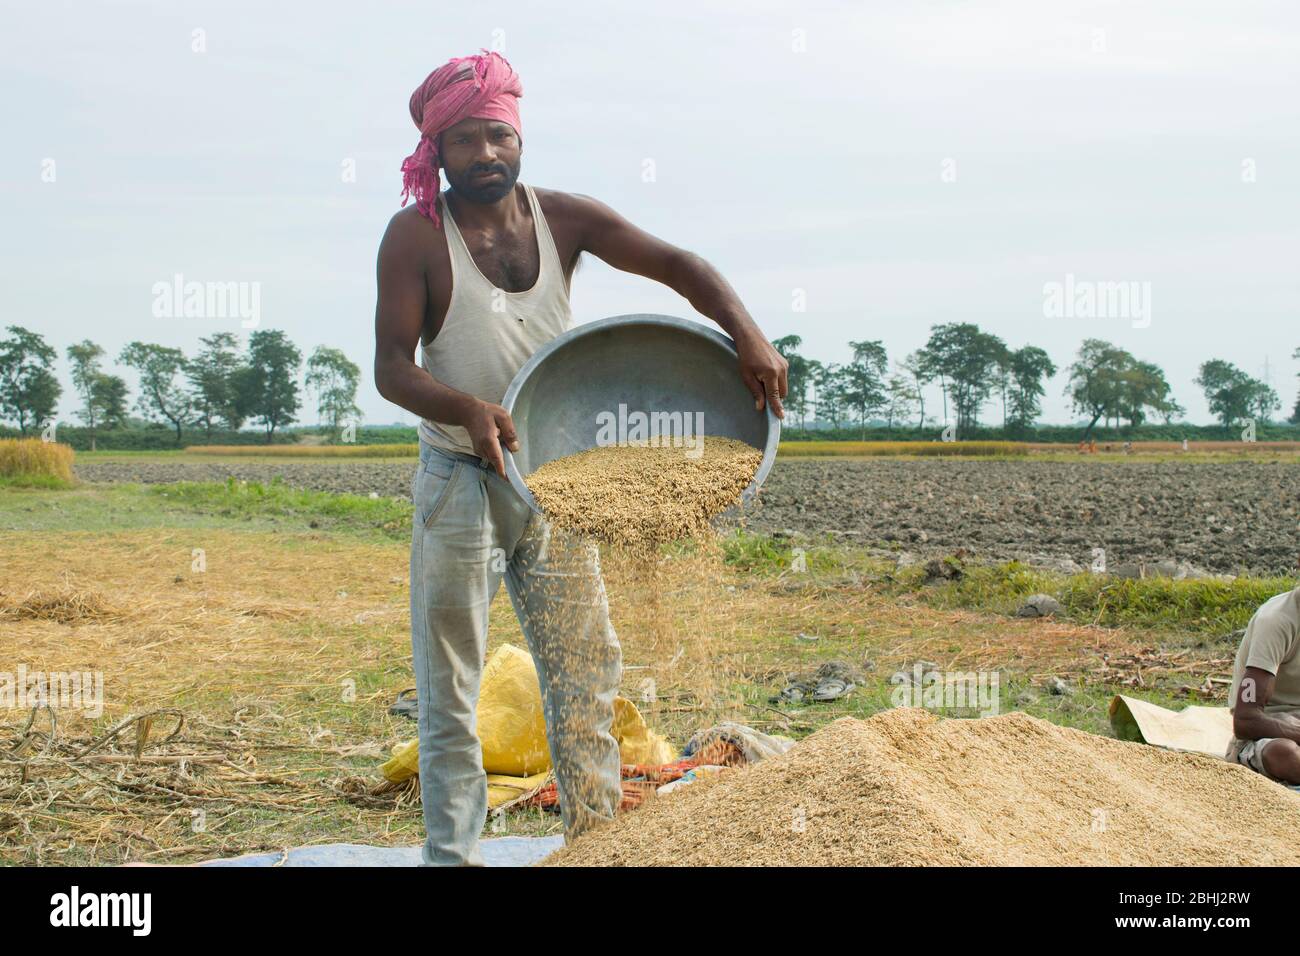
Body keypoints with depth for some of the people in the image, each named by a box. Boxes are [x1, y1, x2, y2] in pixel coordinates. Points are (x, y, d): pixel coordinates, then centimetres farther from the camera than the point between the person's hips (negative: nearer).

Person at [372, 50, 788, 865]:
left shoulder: (563, 217, -1)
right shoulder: (417, 235, -9)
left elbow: (676, 265, -6)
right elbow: (392, 368, -14)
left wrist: (747, 334, -24)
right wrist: (470, 411, -33)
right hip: (460, 483, -3)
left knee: (586, 665, 7)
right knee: (451, 679, 3)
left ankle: (596, 829, 19)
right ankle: (452, 851, 12)